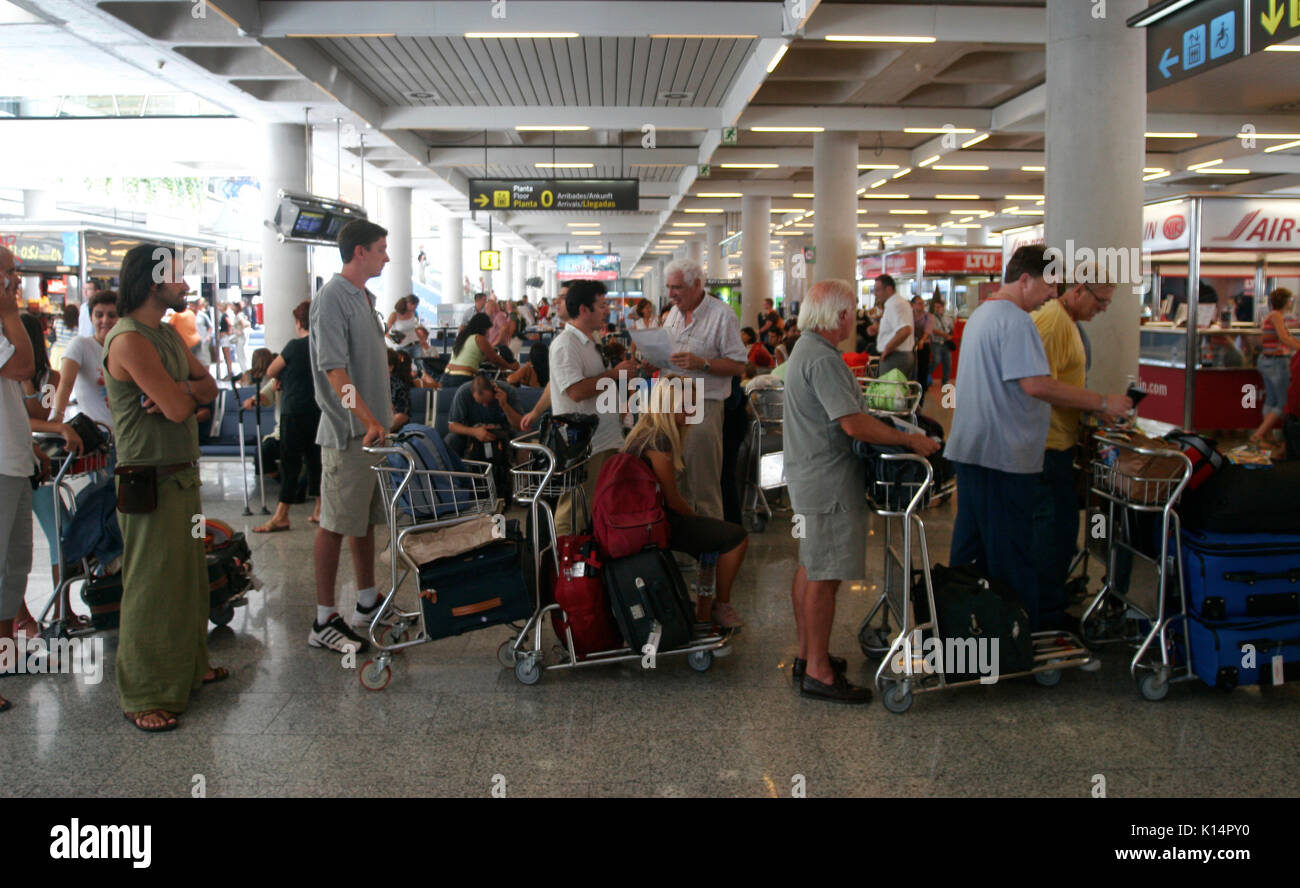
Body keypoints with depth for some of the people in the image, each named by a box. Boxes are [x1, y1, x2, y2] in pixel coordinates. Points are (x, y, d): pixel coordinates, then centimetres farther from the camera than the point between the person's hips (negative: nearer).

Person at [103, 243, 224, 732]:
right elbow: (176, 408, -23)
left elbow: (208, 386, 9)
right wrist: (185, 392, 0)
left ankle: (189, 668, 32)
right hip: (149, 480, -9)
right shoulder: (129, 339, -18)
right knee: (152, 586, -3)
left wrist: (181, 389, -12)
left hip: (183, 475, 10)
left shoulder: (169, 334, 14)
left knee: (188, 576, 18)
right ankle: (143, 696, 7)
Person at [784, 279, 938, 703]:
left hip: (809, 475, 11)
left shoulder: (804, 349, 14)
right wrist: (910, 441, -19)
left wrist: (896, 433, 19)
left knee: (810, 568, 17)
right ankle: (818, 672, 1)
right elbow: (853, 424, -26)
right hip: (830, 482, -11)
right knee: (824, 576, -5)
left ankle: (807, 655, 28)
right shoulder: (823, 359, -21)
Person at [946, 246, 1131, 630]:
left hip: (971, 450, 10)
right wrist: (1102, 403, -18)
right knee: (1011, 554, -3)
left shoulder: (981, 314, 17)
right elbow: (1035, 384, -25)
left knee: (970, 543, 16)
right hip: (1004, 454, -10)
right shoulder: (1014, 320, -16)